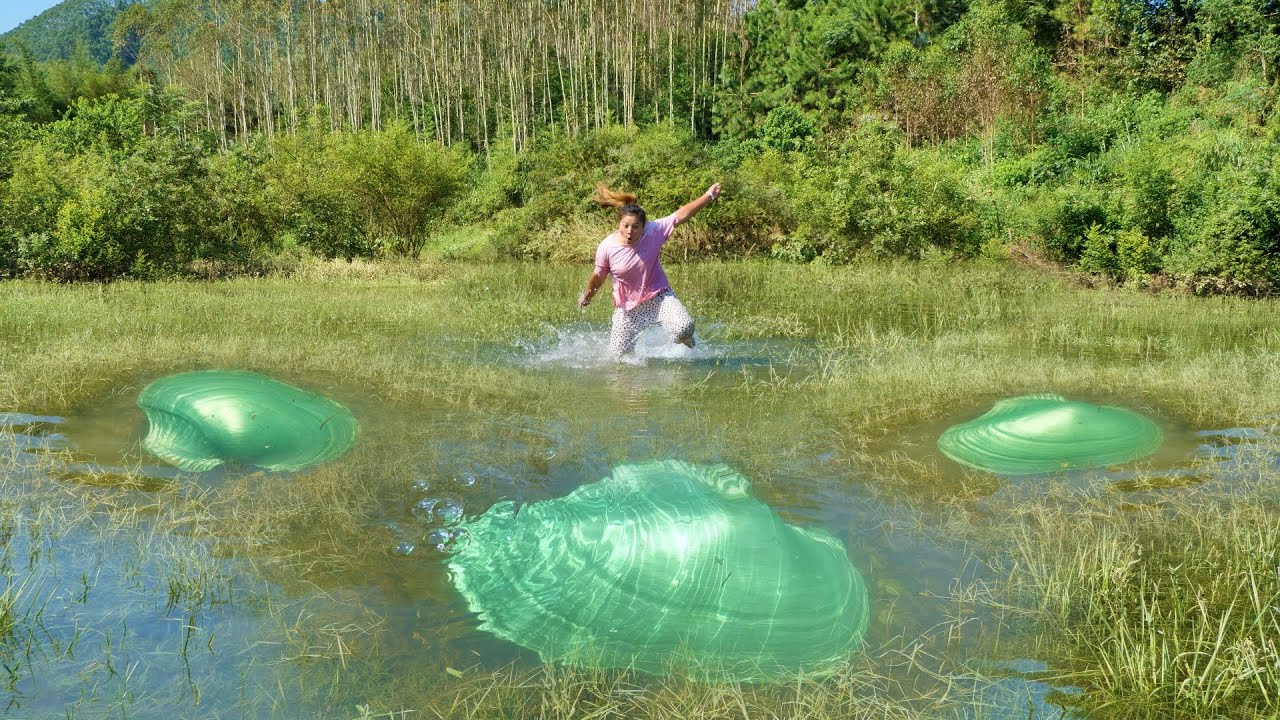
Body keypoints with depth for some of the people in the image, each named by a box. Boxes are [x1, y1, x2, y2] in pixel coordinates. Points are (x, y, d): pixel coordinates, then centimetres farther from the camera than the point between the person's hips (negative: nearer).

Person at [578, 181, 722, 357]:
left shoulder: (653, 232, -17)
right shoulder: (607, 247, -18)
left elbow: (681, 215, -16)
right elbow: (598, 275, 1)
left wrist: (708, 196, -19)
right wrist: (587, 294, 17)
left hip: (658, 296, -1)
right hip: (628, 306, 1)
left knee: (683, 330, -25)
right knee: (618, 354, 4)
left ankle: (688, 343, 15)